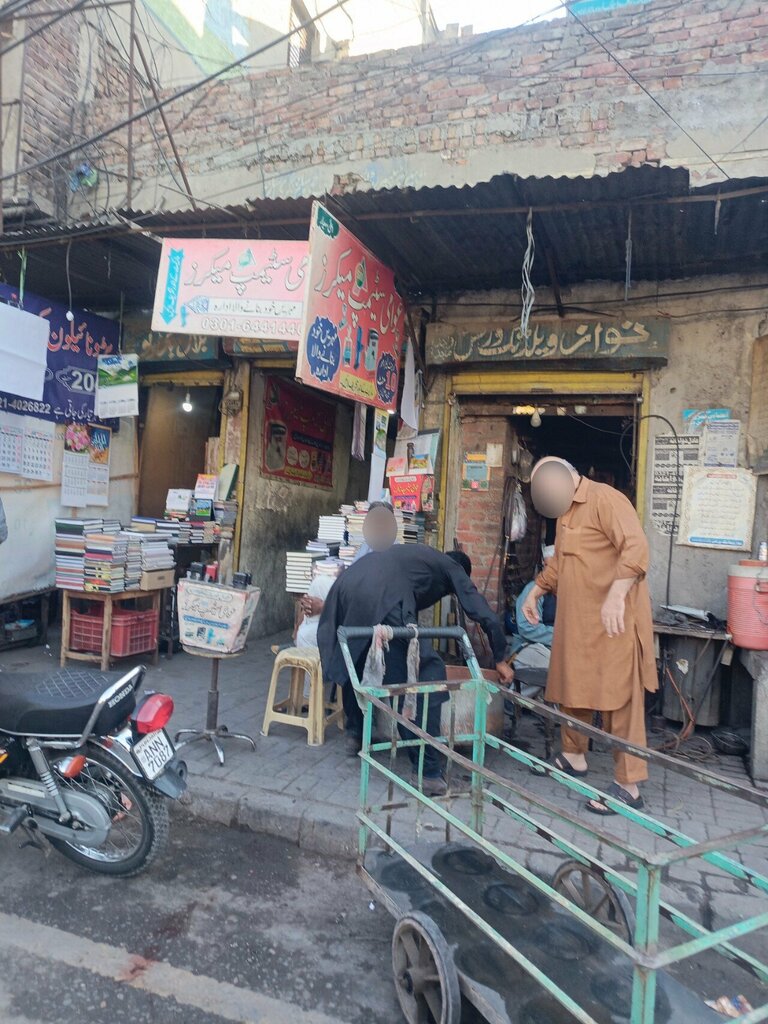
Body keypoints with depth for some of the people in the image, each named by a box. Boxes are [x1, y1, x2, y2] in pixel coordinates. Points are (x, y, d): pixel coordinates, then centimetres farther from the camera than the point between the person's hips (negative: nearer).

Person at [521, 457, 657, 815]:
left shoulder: (605, 499, -13)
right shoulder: (565, 513, 16)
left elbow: (636, 546, -25)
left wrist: (616, 595, -35)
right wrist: (535, 592, 22)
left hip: (612, 620, -9)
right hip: (576, 619, 9)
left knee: (619, 697, -4)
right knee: (570, 688, 17)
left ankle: (628, 785, 5)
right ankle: (573, 756, 34)